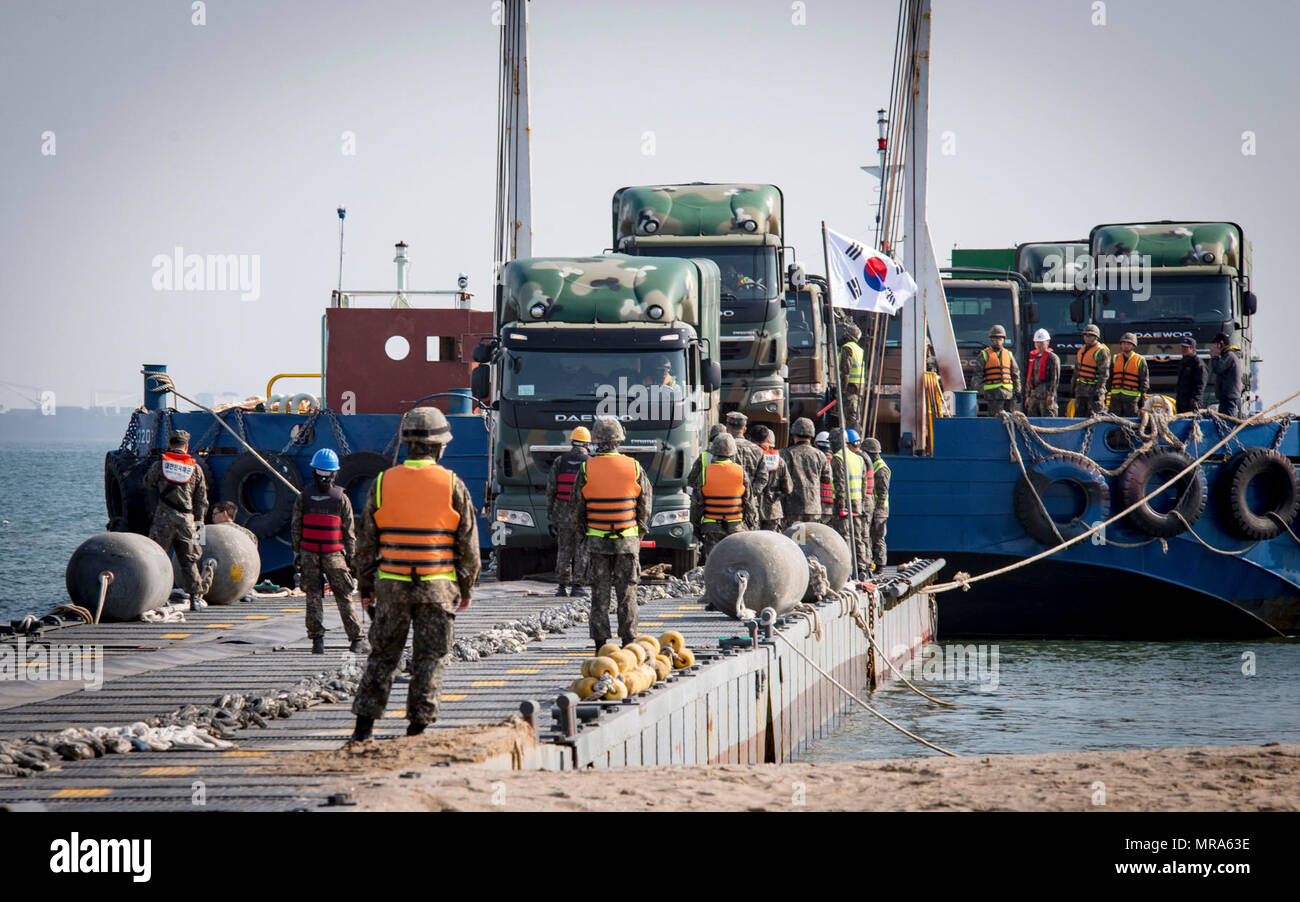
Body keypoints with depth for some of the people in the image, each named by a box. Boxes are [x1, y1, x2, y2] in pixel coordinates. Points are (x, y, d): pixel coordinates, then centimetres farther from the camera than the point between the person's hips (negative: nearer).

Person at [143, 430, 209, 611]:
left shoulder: (159, 465, 2)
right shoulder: (196, 468, 8)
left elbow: (148, 484, 20)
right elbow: (201, 501, 11)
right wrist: (198, 523, 19)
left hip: (163, 517, -2)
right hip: (186, 519, 2)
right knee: (189, 561, 9)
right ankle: (196, 598, 9)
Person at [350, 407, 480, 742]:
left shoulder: (383, 483, 0)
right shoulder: (452, 485, -3)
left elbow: (366, 542, 4)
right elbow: (468, 545, 0)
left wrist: (366, 587, 13)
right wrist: (466, 589, 11)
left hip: (392, 586, 2)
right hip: (437, 588, -2)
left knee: (382, 655, 11)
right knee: (429, 659, 6)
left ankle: (364, 725, 6)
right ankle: (418, 728, 5)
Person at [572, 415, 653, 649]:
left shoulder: (586, 469, -6)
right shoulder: (634, 468, -5)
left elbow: (578, 508, 0)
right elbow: (646, 504, 3)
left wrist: (584, 533, 14)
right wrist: (639, 529, 17)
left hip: (596, 541, 0)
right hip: (627, 541, 0)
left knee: (600, 593, 5)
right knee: (626, 592, 6)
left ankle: (600, 644, 4)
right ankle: (628, 641, 6)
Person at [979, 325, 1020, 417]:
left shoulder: (1008, 354, 17)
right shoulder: (984, 354, 5)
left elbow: (1015, 373, 19)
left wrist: (1017, 391, 12)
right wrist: (981, 391, -7)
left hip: (1007, 391, 4)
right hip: (992, 391, -4)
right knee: (996, 416, -12)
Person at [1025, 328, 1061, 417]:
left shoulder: (1052, 358, -3)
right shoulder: (1033, 357, 20)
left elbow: (1055, 378, -9)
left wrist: (1051, 395, -17)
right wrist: (1028, 395, 19)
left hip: (1046, 394, -8)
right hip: (1034, 395, 8)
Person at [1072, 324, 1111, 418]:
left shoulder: (1101, 352, -11)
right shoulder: (1081, 350, 15)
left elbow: (1104, 374, -16)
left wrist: (1098, 390, -21)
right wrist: (1073, 386, 22)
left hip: (1094, 388, -8)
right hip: (1081, 389, 8)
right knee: (1079, 414, 8)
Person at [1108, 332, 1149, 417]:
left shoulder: (1140, 360, 3)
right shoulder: (1116, 359, 14)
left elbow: (1144, 381, 2)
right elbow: (1109, 377, 17)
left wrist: (1142, 397, -4)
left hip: (1131, 397, -4)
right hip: (1116, 397, 4)